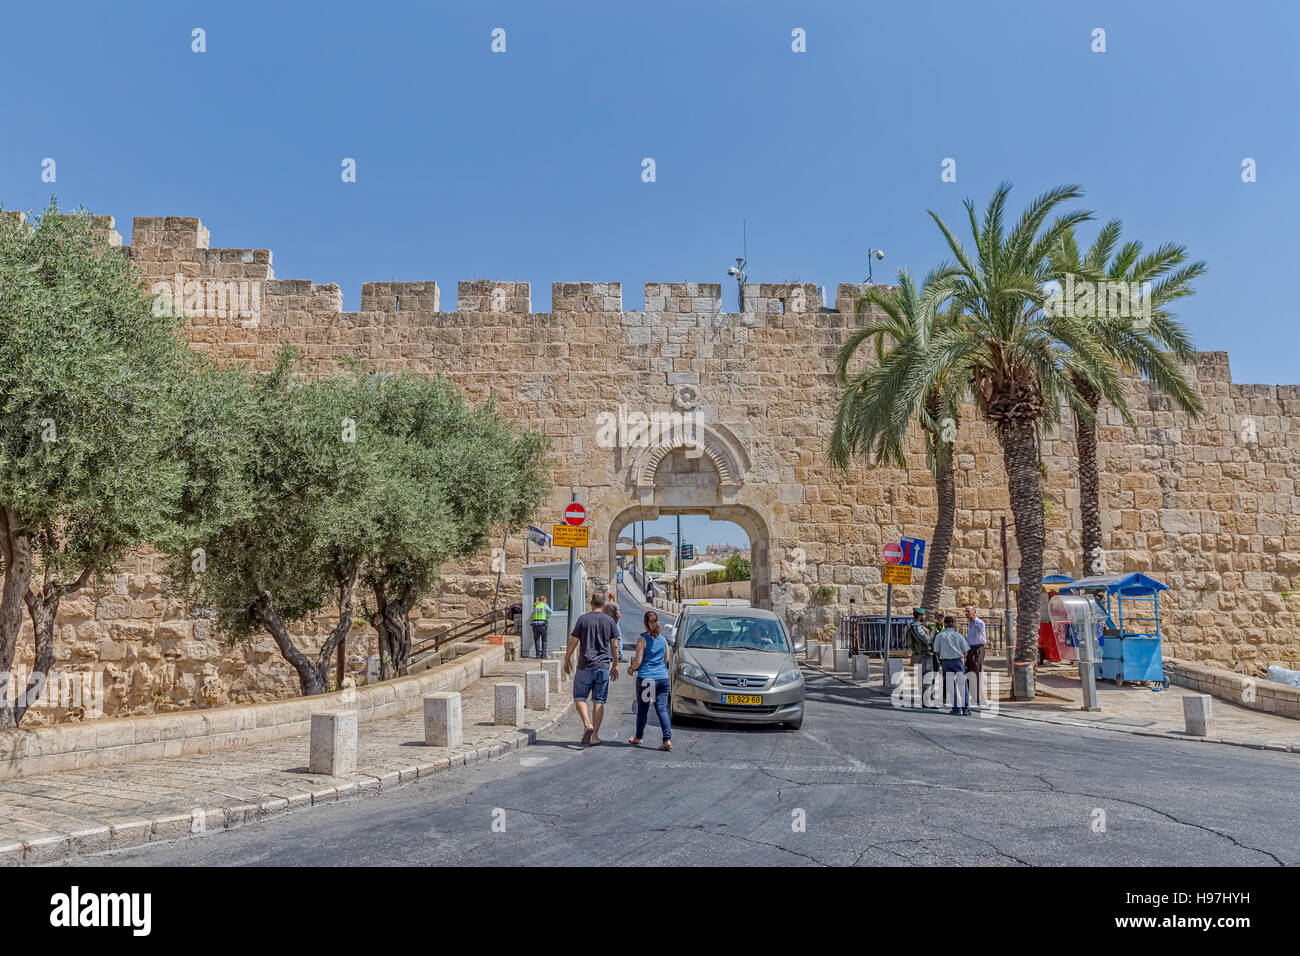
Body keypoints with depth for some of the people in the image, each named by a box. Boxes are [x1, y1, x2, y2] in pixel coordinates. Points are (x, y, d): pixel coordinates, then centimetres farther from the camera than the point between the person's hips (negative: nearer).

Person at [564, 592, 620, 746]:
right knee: (599, 701, 6)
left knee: (579, 697, 8)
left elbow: (573, 642, -3)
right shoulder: (609, 620, 3)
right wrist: (615, 665, 17)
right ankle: (595, 736, 6)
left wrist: (567, 659, 9)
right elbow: (614, 645, 7)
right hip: (603, 666, 2)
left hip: (585, 666, -2)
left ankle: (587, 724, -13)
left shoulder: (583, 619, -3)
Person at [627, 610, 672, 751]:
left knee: (642, 709, 11)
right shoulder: (663, 640, 8)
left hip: (645, 677, -3)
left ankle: (638, 738, 26)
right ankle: (668, 740, -10)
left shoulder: (642, 639, -8)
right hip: (662, 678, 4)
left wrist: (631, 669, 9)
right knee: (662, 709, 1)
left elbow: (638, 660, -10)